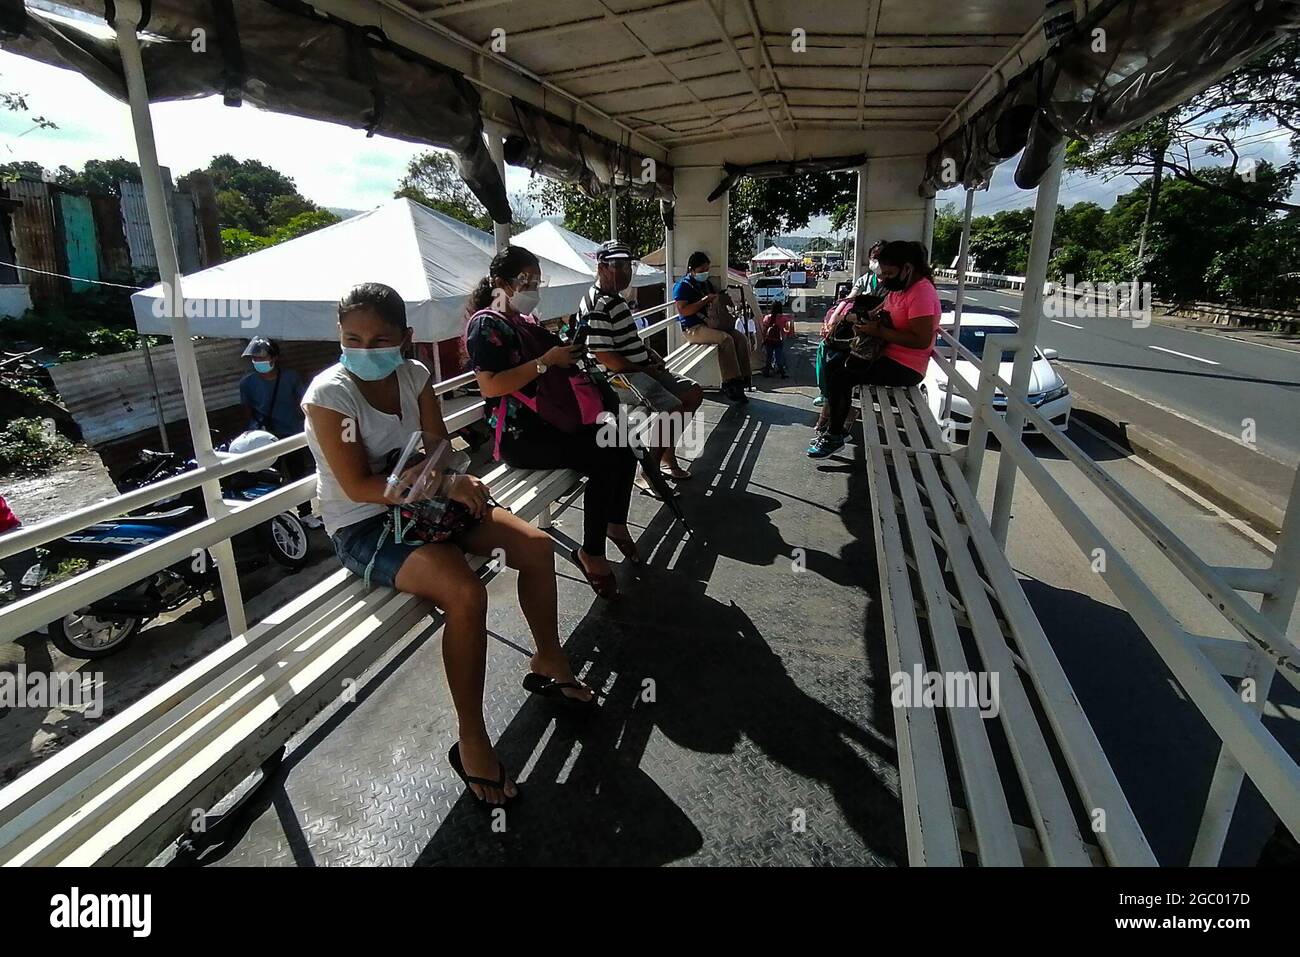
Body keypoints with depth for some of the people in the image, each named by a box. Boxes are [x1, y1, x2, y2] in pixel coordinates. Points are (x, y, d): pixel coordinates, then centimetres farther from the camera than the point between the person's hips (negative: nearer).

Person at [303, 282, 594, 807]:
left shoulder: (413, 374, 0)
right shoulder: (328, 395, -17)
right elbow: (359, 487, -22)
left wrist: (455, 486, -20)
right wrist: (446, 483, -26)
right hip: (364, 528, -6)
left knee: (537, 545, -3)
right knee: (466, 592, -31)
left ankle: (548, 661, 19)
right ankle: (471, 739, -12)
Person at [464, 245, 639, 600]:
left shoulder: (528, 321, 17)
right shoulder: (486, 324, -8)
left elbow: (555, 367, 26)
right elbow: (490, 386, -20)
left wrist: (570, 355, 5)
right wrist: (546, 362, -19)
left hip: (551, 422, 9)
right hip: (519, 435, -8)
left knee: (624, 443, -5)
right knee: (604, 462, -23)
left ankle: (616, 522, 13)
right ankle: (591, 553, -9)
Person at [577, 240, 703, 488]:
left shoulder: (616, 300, 18)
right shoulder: (597, 307, -15)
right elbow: (605, 356, -22)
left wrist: (651, 354, 9)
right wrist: (644, 370, -13)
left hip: (640, 369, 11)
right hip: (618, 378, -11)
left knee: (694, 392, 8)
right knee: (674, 409, -26)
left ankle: (667, 456, 15)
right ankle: (648, 473, -13)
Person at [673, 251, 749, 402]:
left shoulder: (706, 283, 20)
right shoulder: (683, 286, -4)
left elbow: (714, 303, 35)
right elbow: (682, 311, -17)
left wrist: (717, 299, 10)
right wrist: (705, 300, -18)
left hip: (710, 324, 8)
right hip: (693, 328, -8)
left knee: (740, 337, -13)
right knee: (725, 338, -30)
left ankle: (742, 379, -16)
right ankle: (730, 384, -29)